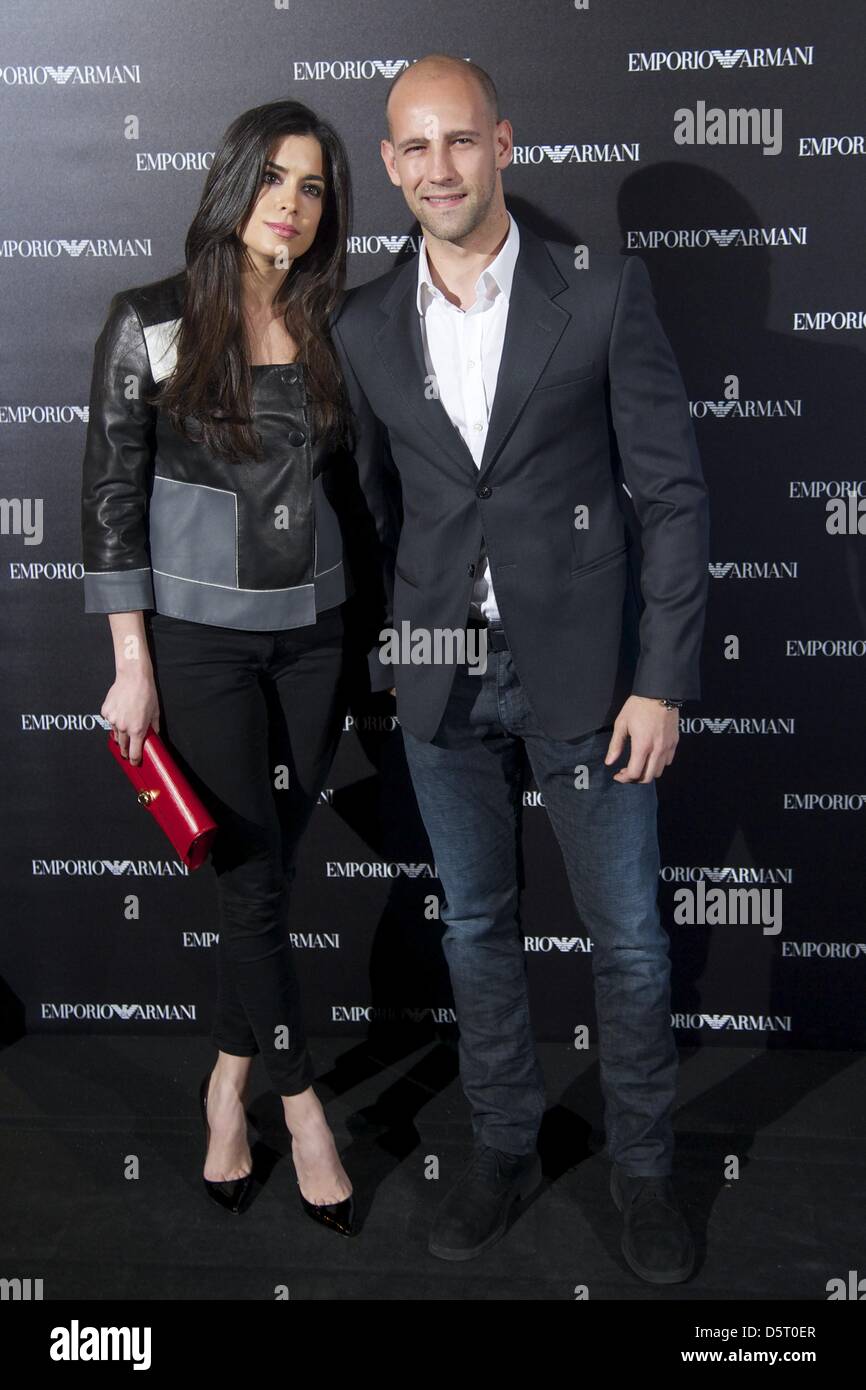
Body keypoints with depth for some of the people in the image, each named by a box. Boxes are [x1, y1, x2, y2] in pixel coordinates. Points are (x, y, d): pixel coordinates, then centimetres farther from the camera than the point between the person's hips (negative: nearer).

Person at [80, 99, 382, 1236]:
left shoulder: (329, 326, 4)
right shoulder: (150, 322, -7)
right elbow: (112, 494, -7)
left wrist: (366, 625, 9)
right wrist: (133, 662, -9)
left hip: (314, 631, 4)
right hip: (201, 638, -4)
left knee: (272, 865, 10)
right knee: (254, 881, 0)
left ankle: (229, 1083, 28)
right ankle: (303, 1110, 16)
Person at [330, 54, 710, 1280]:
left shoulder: (605, 292, -6)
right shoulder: (365, 326, 4)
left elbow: (672, 494, -7)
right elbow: (378, 509, 11)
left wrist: (664, 681, -11)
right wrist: (372, 663, 9)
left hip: (584, 670, -3)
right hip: (441, 677, 3)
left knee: (627, 935, 7)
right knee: (475, 924, 15)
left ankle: (643, 1164, 29)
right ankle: (504, 1146, 34)